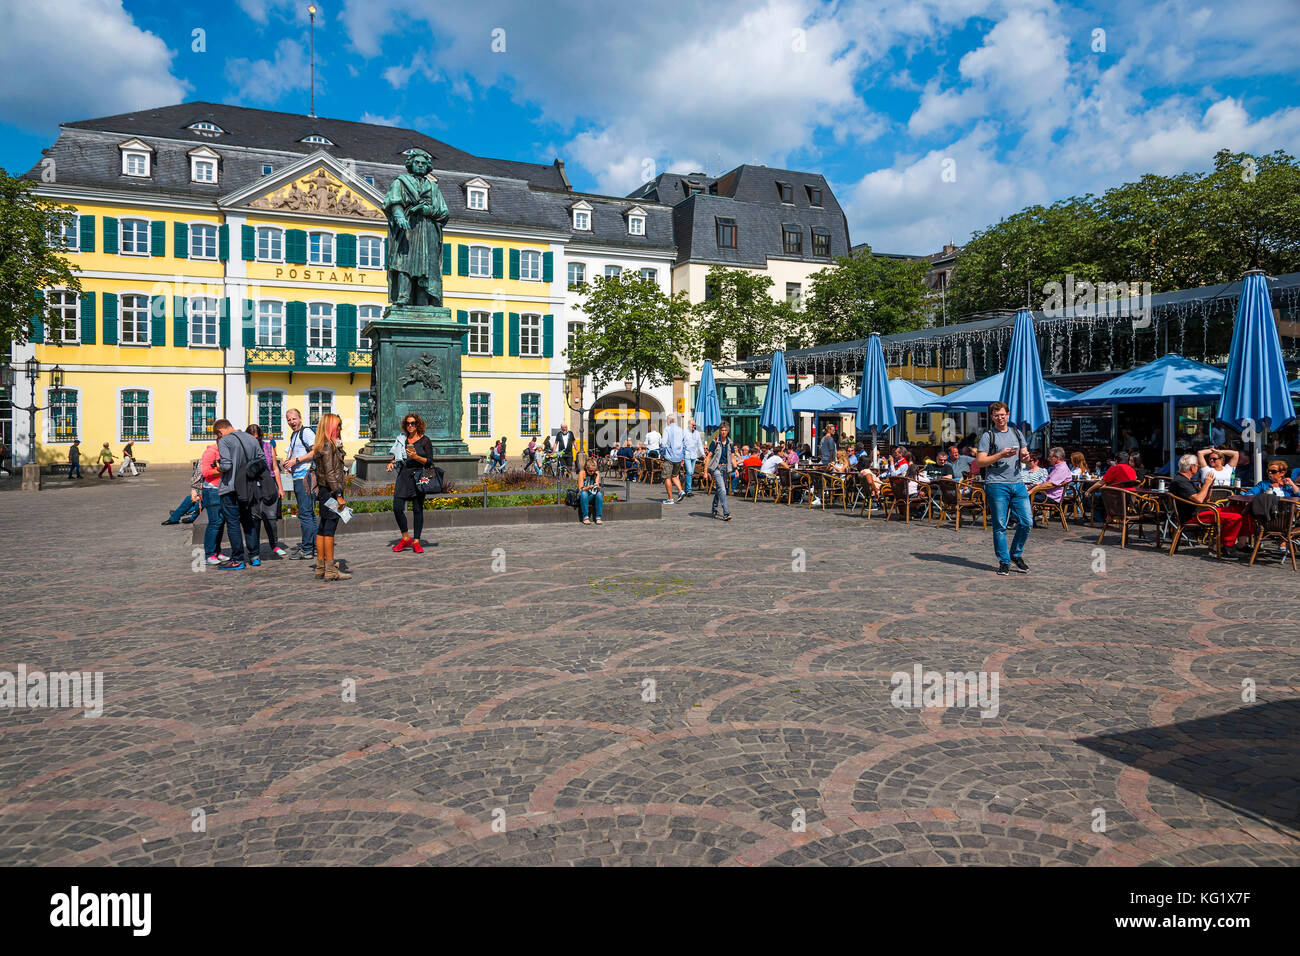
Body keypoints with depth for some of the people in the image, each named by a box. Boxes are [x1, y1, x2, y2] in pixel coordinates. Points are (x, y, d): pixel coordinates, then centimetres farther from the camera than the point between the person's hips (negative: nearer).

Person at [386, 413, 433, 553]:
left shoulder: (425, 441, 2)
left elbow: (430, 461, -3)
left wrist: (416, 457, -17)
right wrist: (392, 462, 5)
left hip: (418, 477, -3)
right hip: (403, 477, 4)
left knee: (417, 509, -1)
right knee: (397, 507, -6)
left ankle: (416, 542, 7)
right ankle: (405, 538, 10)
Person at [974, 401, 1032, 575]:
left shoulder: (1016, 433, 17)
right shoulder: (987, 436, 2)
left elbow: (1025, 457, 24)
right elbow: (980, 462, -6)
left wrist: (1026, 456, 0)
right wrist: (1001, 455, -17)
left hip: (1017, 484, 5)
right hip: (997, 484, -4)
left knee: (1027, 522, 1)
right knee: (1000, 526, -1)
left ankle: (1016, 555, 20)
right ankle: (1004, 561, 8)